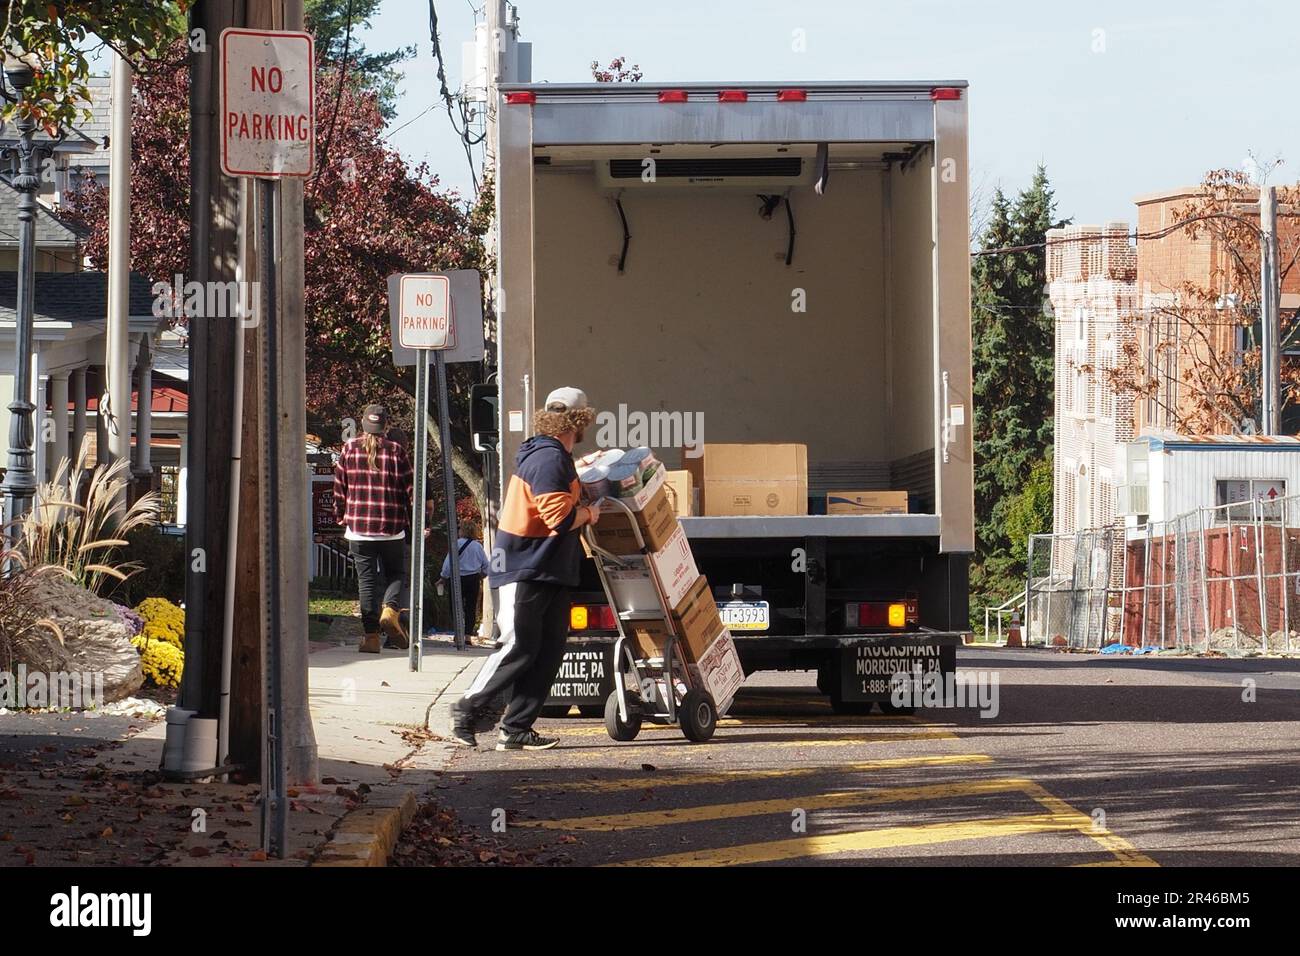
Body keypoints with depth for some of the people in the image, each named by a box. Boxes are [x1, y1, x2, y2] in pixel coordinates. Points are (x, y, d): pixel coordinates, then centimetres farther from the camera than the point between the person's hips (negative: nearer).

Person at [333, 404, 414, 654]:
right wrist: (413, 523, 10)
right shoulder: (396, 451, -1)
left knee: (366, 580, 4)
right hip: (392, 529, -1)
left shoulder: (349, 449, 3)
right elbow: (410, 490, 0)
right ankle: (390, 610, -14)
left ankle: (371, 635, -1)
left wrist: (342, 518, 22)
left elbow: (339, 488, 7)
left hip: (358, 527, 1)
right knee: (396, 573, 13)